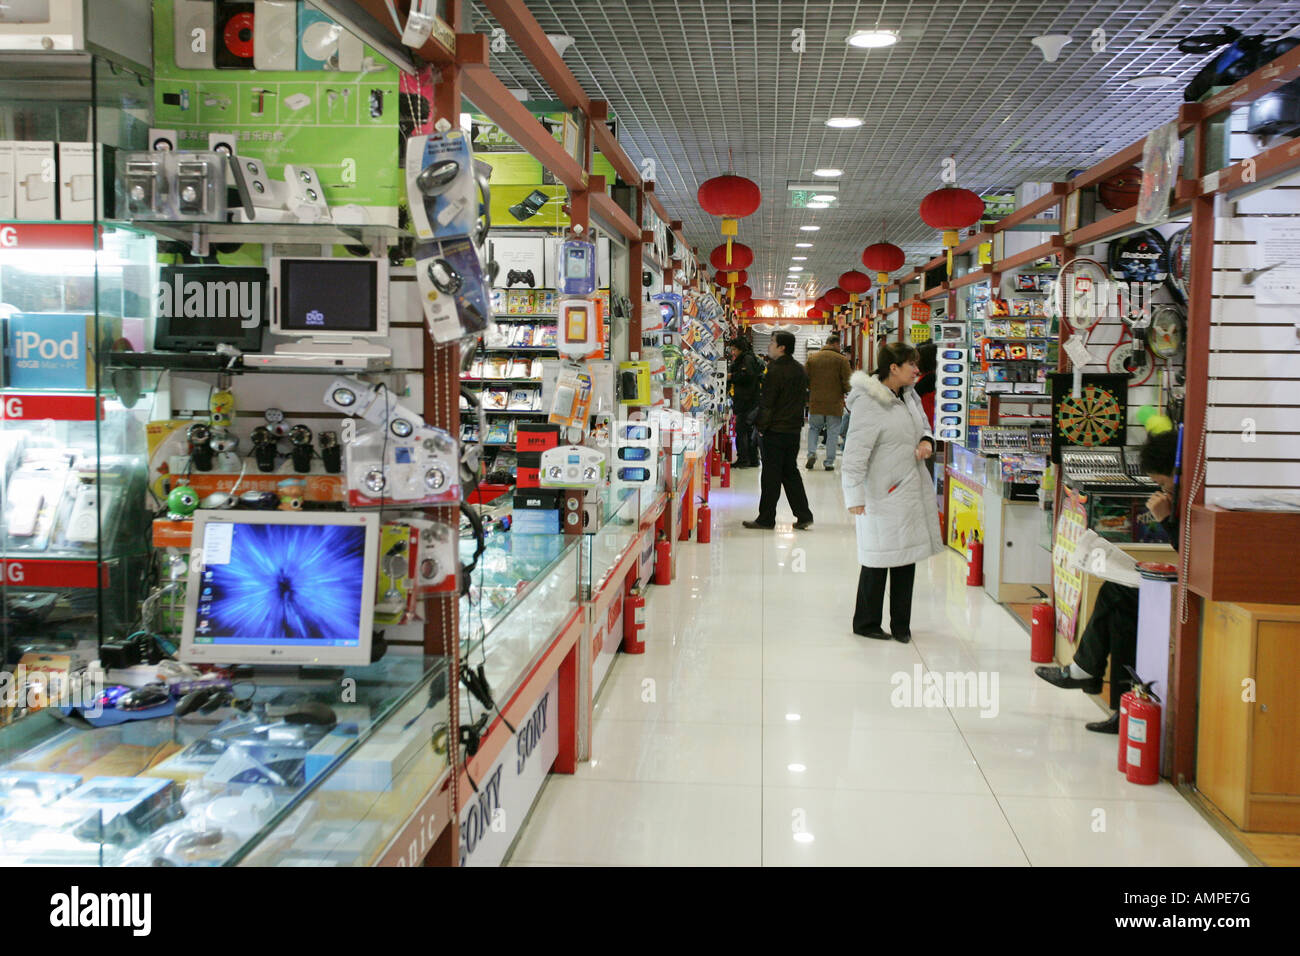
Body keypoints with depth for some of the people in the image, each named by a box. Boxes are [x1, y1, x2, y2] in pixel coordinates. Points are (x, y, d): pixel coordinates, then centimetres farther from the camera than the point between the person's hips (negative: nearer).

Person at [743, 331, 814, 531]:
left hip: (775, 431, -8)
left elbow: (767, 403, -16)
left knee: (771, 475, -2)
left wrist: (761, 428, -7)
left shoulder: (775, 371, -16)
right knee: (791, 472, 14)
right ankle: (804, 516, 12)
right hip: (795, 429, 8)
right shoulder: (800, 370, 10)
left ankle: (766, 519, 4)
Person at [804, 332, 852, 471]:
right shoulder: (841, 360, -6)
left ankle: (811, 453, -1)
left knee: (813, 428, 19)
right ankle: (829, 462, 8)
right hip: (835, 402, -2)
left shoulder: (812, 358, 4)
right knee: (833, 432, 7)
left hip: (815, 402, 3)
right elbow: (847, 382, -7)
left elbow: (805, 380, 6)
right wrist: (846, 392, 13)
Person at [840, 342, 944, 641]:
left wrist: (926, 441, 1)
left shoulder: (909, 395, 8)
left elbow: (923, 425, 25)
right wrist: (854, 496, -22)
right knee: (879, 560, 3)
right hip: (884, 494, -8)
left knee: (907, 559, 14)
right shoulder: (869, 403, -18)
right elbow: (855, 452, -20)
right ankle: (865, 623, 21)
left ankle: (901, 624, 26)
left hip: (912, 490, 8)